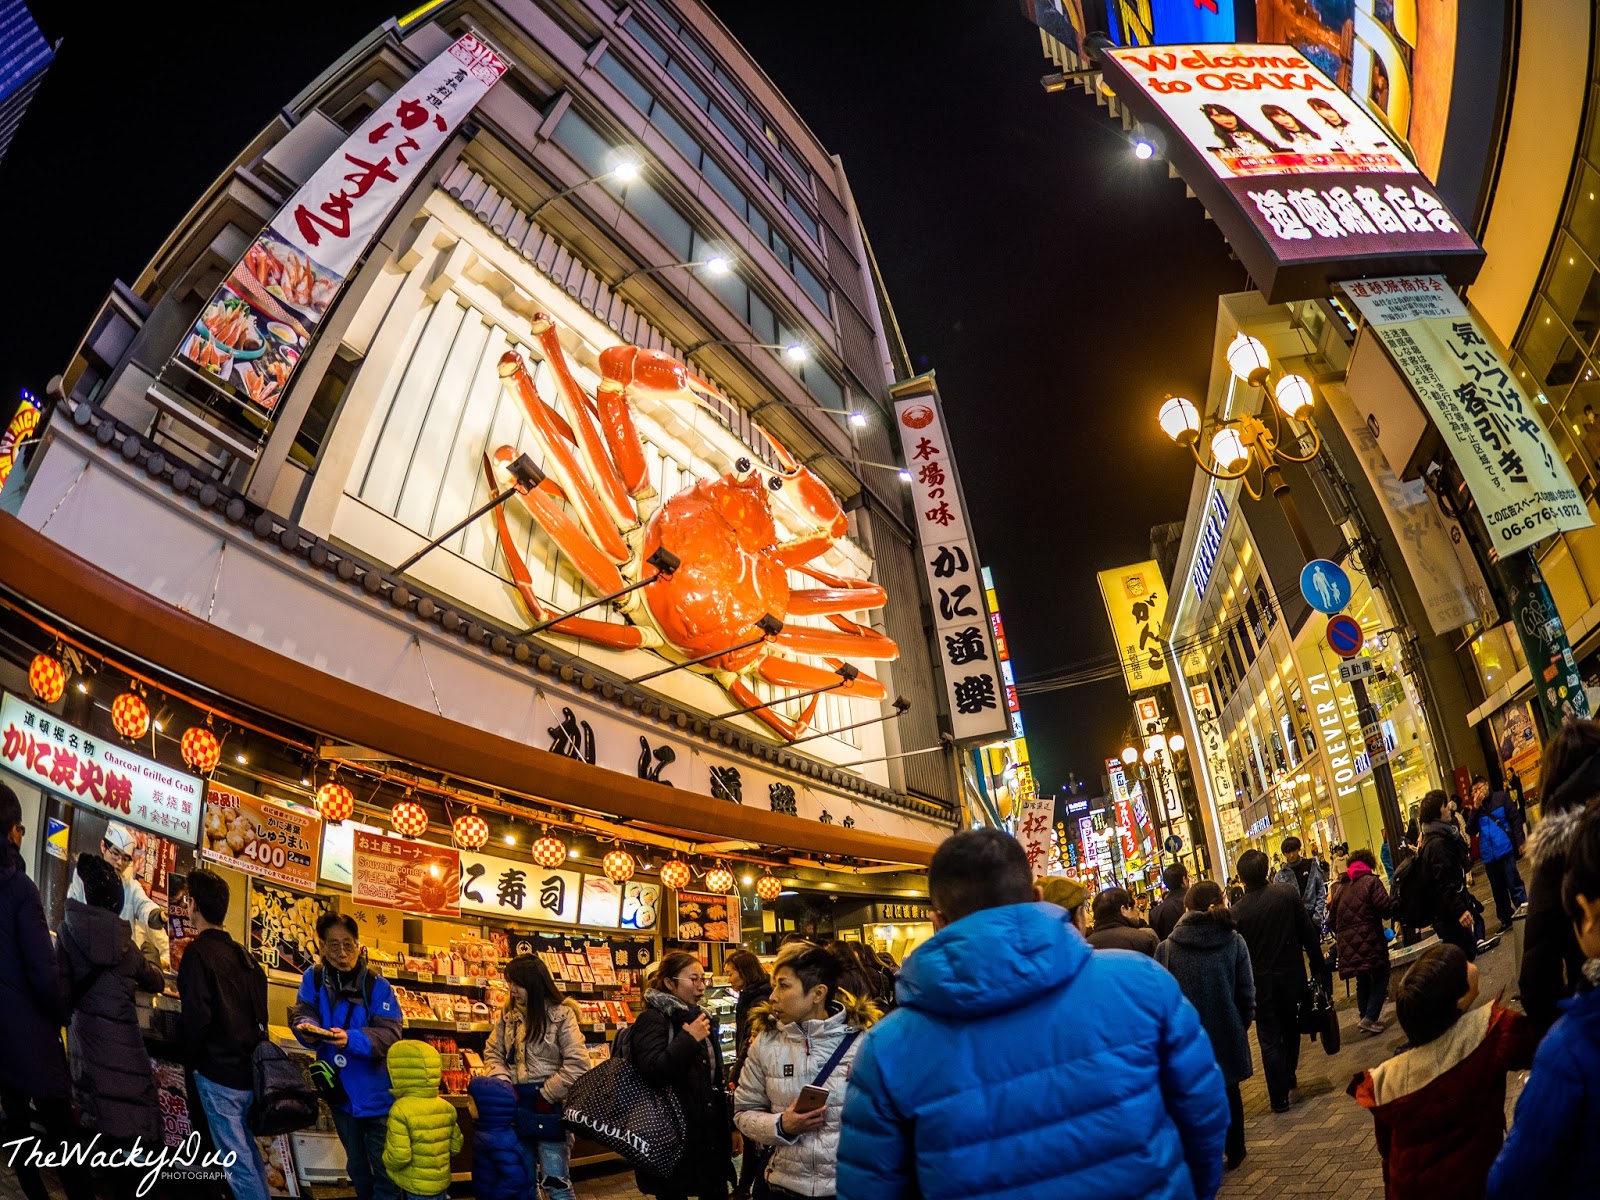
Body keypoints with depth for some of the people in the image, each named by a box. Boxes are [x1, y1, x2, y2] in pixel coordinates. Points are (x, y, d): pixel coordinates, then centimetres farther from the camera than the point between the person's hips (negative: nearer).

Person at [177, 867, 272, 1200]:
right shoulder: (245, 956, 11)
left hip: (219, 1073, -7)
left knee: (239, 1162, 0)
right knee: (251, 1155, 16)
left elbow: (195, 1016, -18)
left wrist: (191, 1061, -3)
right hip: (251, 1070, 7)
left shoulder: (199, 951, -11)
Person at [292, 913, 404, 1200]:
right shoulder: (313, 978, -3)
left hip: (376, 1092, -4)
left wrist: (351, 1039, -39)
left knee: (384, 1167, 5)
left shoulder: (376, 985, -15)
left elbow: (389, 1033, -22)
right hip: (340, 1093, 4)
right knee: (356, 1165, 23)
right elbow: (302, 1013, -10)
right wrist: (308, 1029, -33)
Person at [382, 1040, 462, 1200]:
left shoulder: (401, 1110, -19)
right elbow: (456, 1146, 5)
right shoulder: (446, 1107, -1)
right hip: (441, 1181, 5)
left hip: (416, 1187, -5)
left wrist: (387, 1162, 0)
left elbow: (398, 1157, -21)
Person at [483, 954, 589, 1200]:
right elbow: (493, 1052, 12)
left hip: (547, 1106, -5)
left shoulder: (560, 1015, -12)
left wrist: (546, 1095, -12)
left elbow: (577, 1064, -14)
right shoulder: (507, 1014, 4)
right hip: (516, 1103, 5)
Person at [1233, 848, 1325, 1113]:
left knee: (1270, 1041, 9)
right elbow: (1308, 932, -5)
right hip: (1292, 976, 3)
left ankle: (1280, 1097, 12)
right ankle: (1289, 1079, 40)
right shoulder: (1287, 893, -13)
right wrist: (1318, 965, 7)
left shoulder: (1238, 911, -18)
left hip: (1262, 983, -3)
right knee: (1291, 1030, 24)